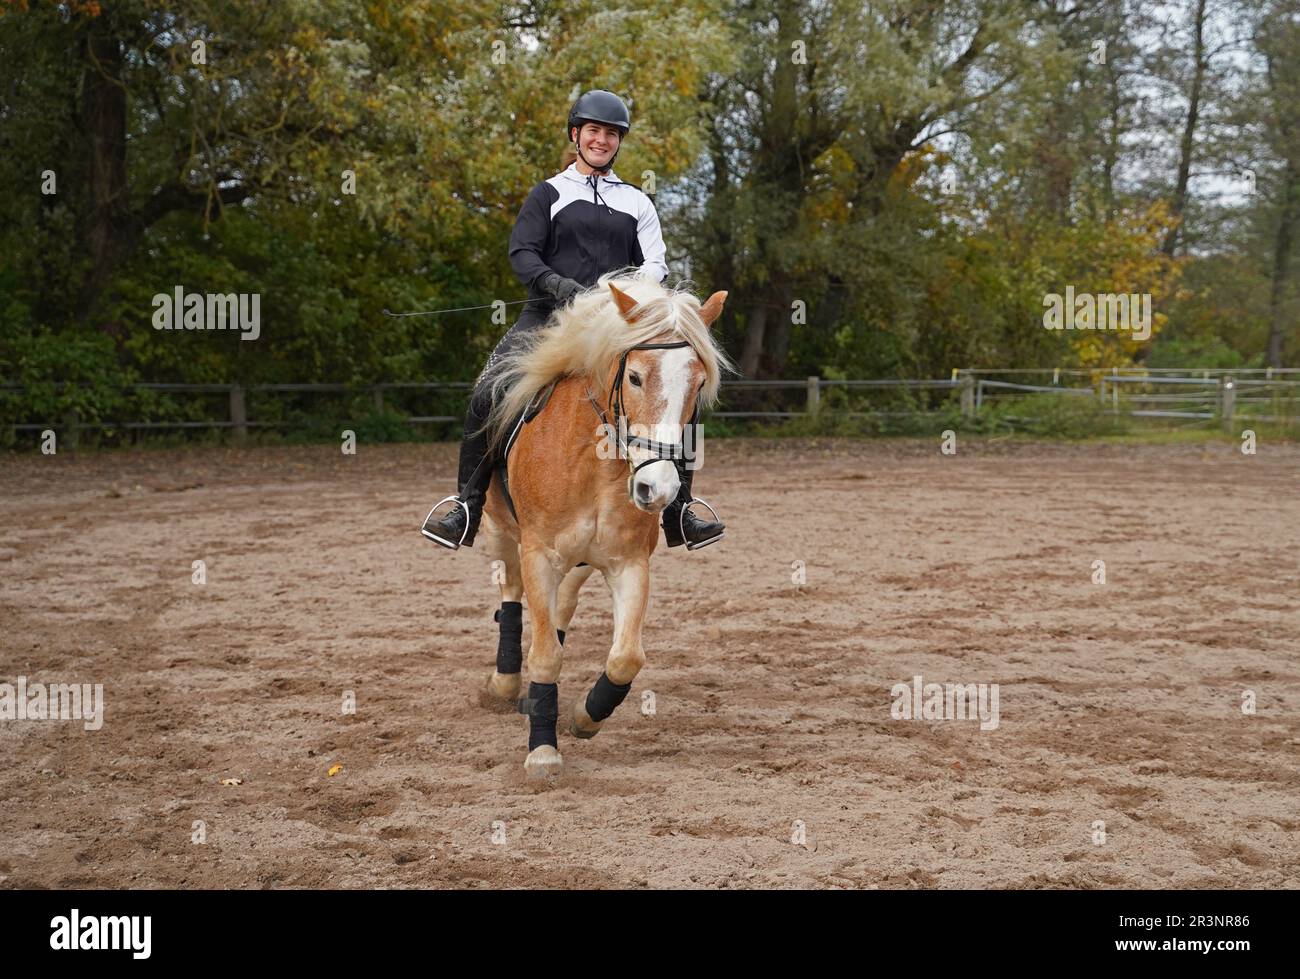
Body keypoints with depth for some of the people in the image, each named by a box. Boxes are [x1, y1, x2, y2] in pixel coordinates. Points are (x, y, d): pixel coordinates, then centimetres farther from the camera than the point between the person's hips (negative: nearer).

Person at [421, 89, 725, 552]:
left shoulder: (636, 201, 17)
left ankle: (678, 516, -4)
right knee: (487, 396, -22)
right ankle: (467, 509, -12)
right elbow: (522, 253, -1)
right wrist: (557, 284, -21)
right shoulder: (549, 193, 9)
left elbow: (654, 262, 11)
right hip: (549, 317, -2)